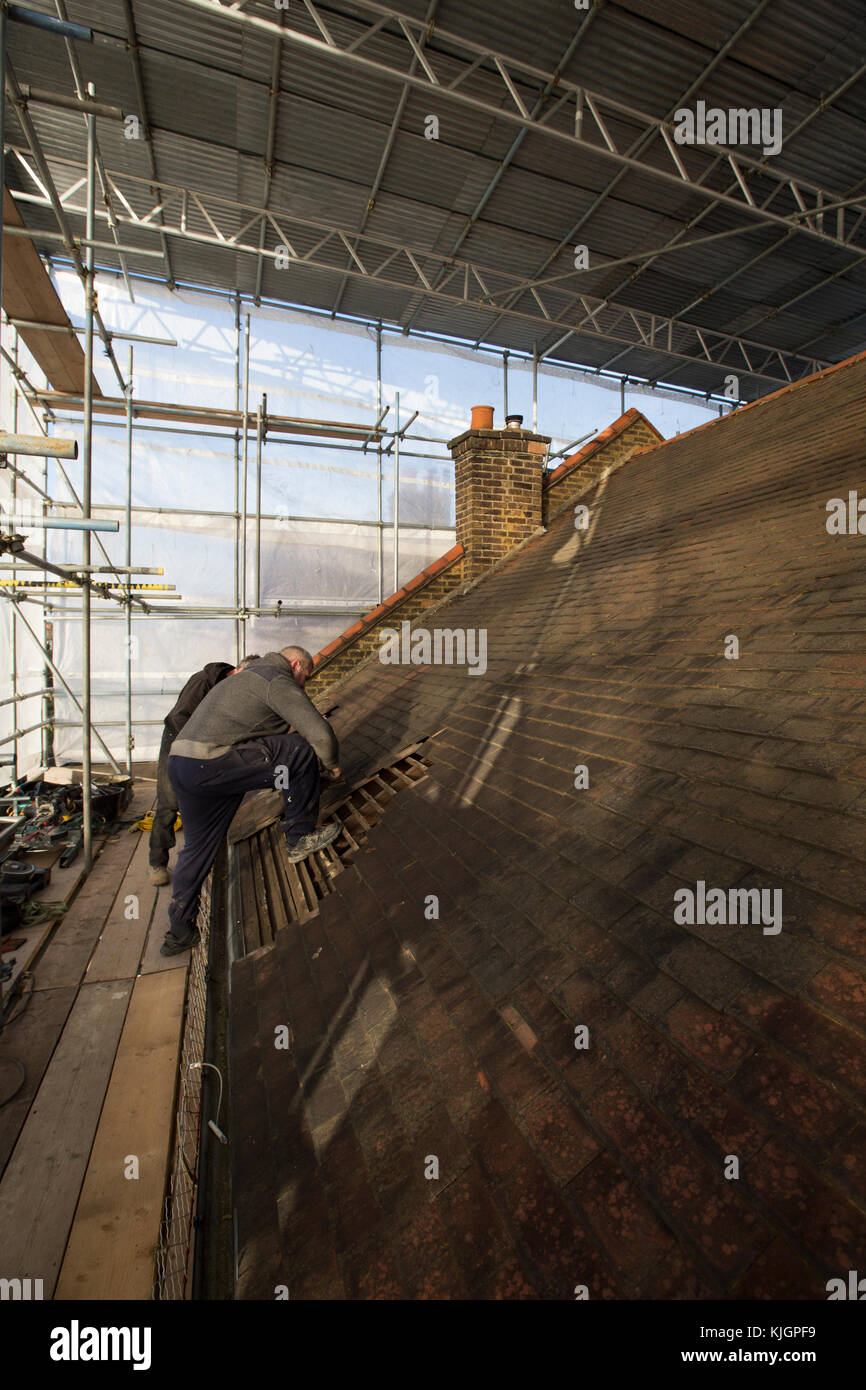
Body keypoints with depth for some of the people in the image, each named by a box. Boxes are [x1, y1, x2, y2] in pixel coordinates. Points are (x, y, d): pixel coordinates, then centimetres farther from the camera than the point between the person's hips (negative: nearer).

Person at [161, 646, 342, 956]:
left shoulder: (248, 676, 28)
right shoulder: (279, 681, -3)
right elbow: (320, 733, -12)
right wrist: (332, 764, 8)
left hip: (180, 764, 10)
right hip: (212, 764, -10)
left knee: (197, 847, 21)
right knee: (302, 750, -5)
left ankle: (179, 932, 33)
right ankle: (300, 838, 7)